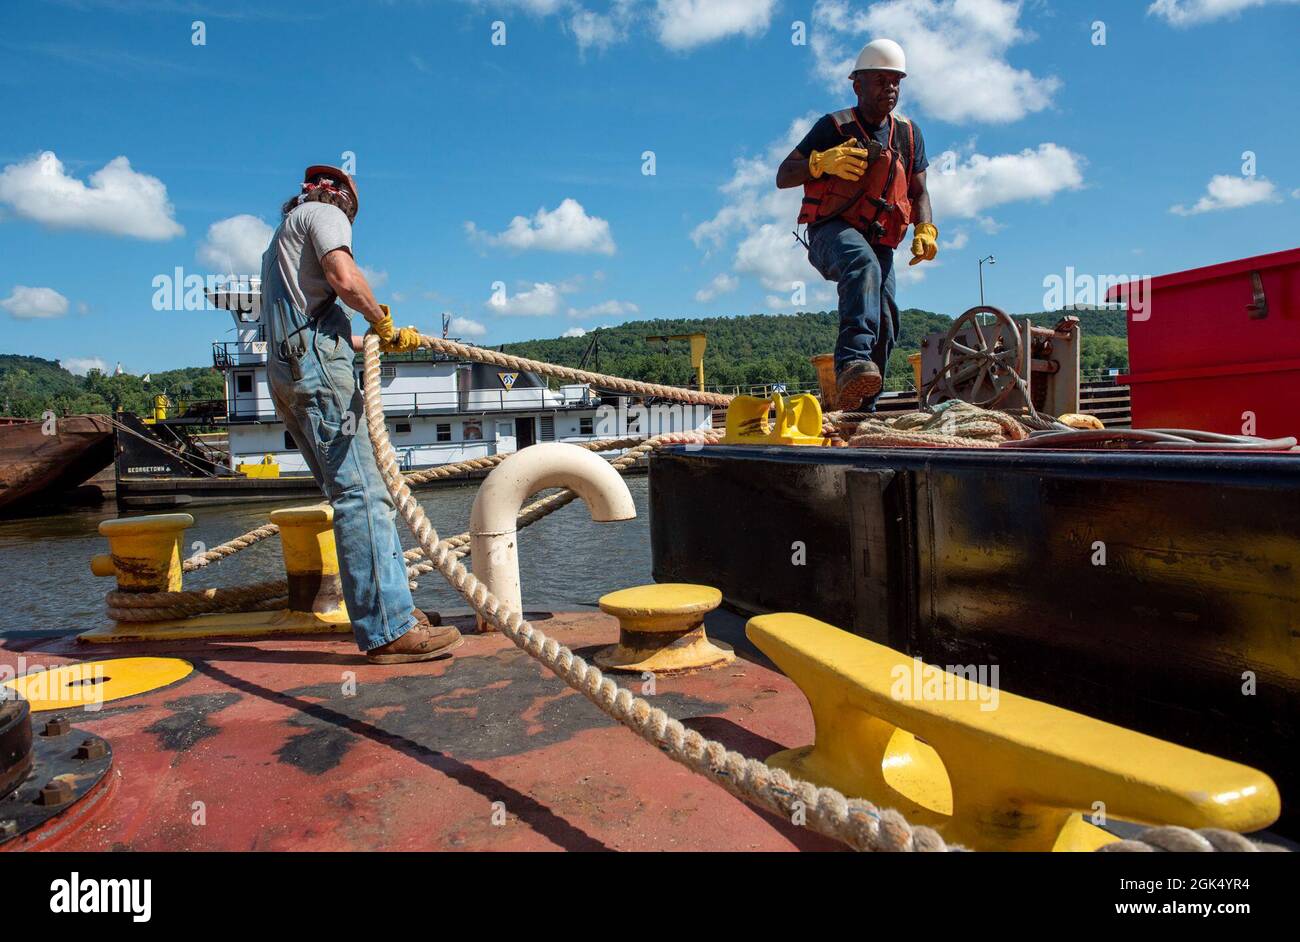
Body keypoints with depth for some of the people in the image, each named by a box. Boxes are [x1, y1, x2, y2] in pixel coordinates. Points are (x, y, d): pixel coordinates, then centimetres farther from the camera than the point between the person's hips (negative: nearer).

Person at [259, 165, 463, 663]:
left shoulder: (284, 235, 33)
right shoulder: (325, 213, 6)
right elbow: (345, 279, -15)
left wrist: (379, 339, 30)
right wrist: (385, 325, 0)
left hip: (286, 370, 10)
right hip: (318, 364, -10)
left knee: (364, 492, 12)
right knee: (360, 494, -16)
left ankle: (392, 606, 16)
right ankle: (388, 631, -18)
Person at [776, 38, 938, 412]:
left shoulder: (908, 134, 15)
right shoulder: (835, 126, 1)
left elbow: (918, 191, 19)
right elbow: (783, 177, -3)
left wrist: (925, 231, -1)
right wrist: (822, 161, -21)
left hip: (878, 243, 6)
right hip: (831, 233, -6)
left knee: (886, 323, -3)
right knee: (863, 264, -39)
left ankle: (860, 411, 8)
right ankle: (853, 363, -56)